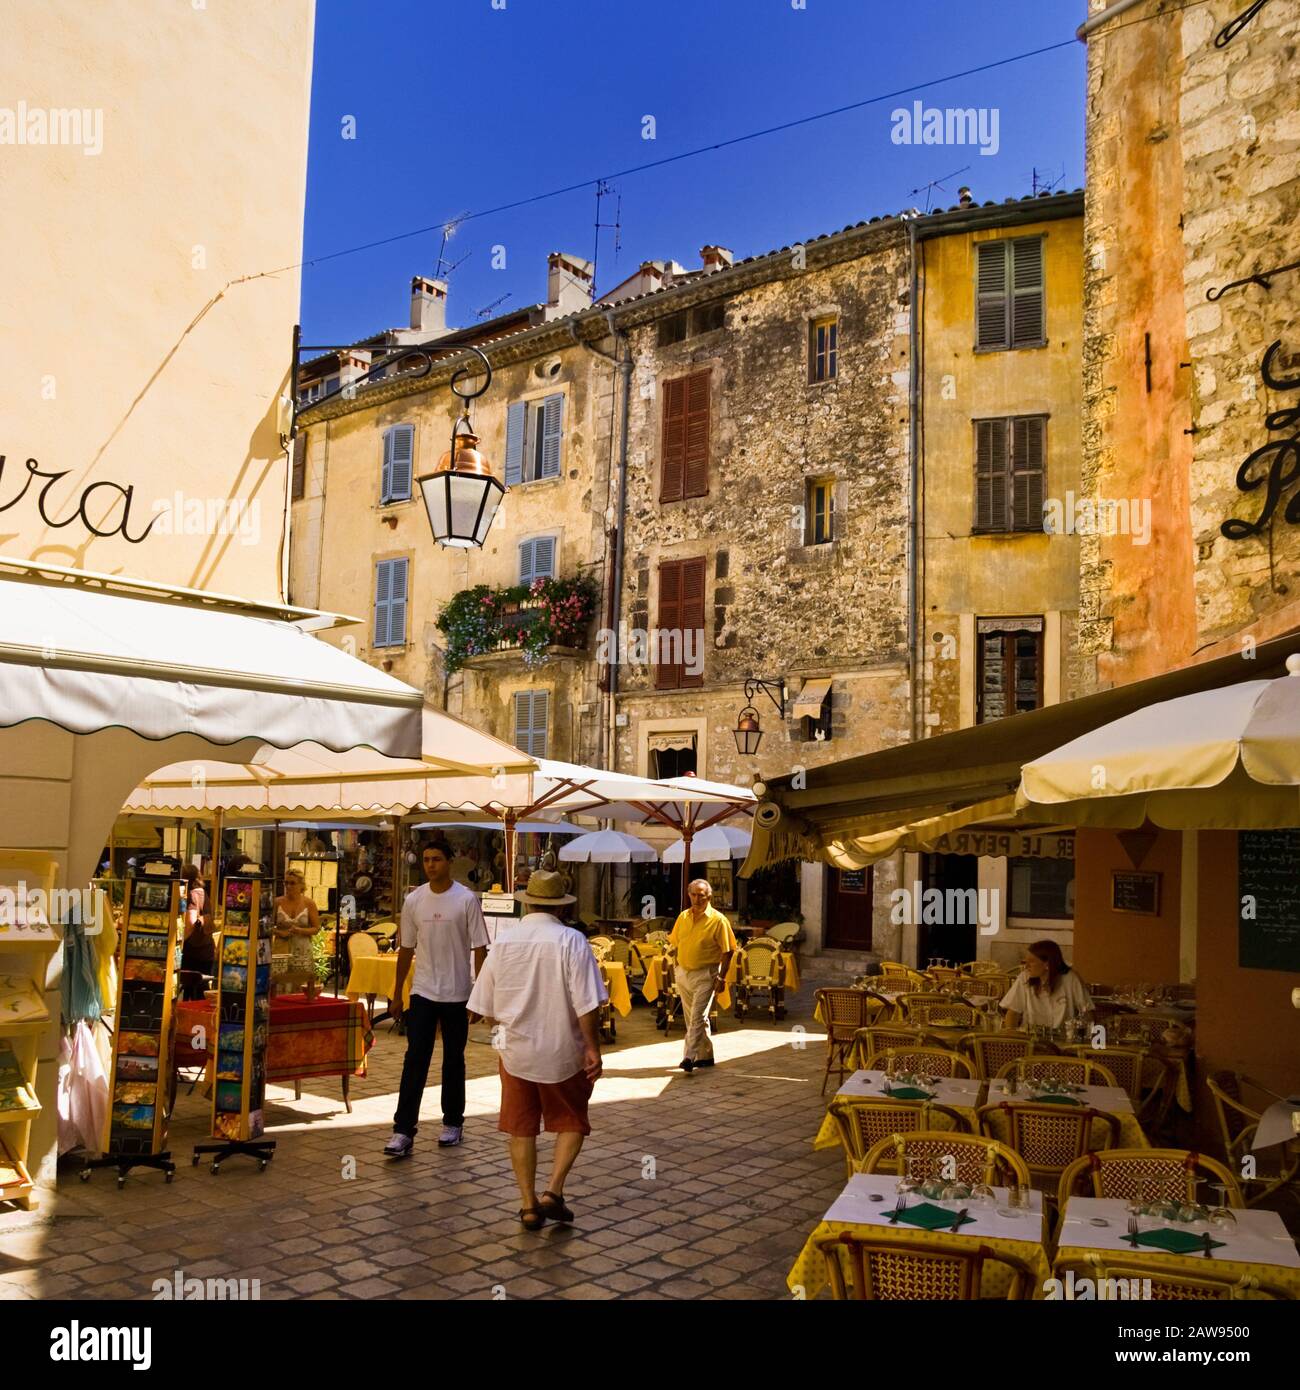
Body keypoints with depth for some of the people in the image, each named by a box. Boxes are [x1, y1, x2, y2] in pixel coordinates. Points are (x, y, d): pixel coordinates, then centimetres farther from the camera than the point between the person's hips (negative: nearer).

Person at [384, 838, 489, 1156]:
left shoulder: (466, 899, -7)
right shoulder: (413, 900, 2)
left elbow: (479, 948, -5)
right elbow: (406, 949, 9)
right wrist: (397, 994, 11)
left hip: (456, 994, -2)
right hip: (422, 992, 2)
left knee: (453, 1060, 10)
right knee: (414, 1060, -4)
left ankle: (453, 1123, 24)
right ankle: (403, 1131, -2)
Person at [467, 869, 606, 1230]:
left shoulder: (503, 940, -2)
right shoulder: (571, 942, -13)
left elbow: (484, 1004, 7)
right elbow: (586, 1005, -16)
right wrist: (592, 1049, -8)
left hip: (515, 1050, 3)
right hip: (562, 1052, -2)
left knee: (521, 1129, 13)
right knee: (572, 1124, 15)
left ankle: (529, 1204, 15)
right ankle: (553, 1192, 2)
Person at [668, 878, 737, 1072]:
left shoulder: (718, 920, -9)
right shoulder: (683, 917, 8)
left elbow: (728, 951, -9)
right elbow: (674, 943, 19)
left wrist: (722, 977, -12)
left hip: (705, 974, -6)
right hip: (683, 972, 6)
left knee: (697, 1017, -12)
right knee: (692, 1018, 13)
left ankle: (690, 1057, -14)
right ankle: (705, 1056, 24)